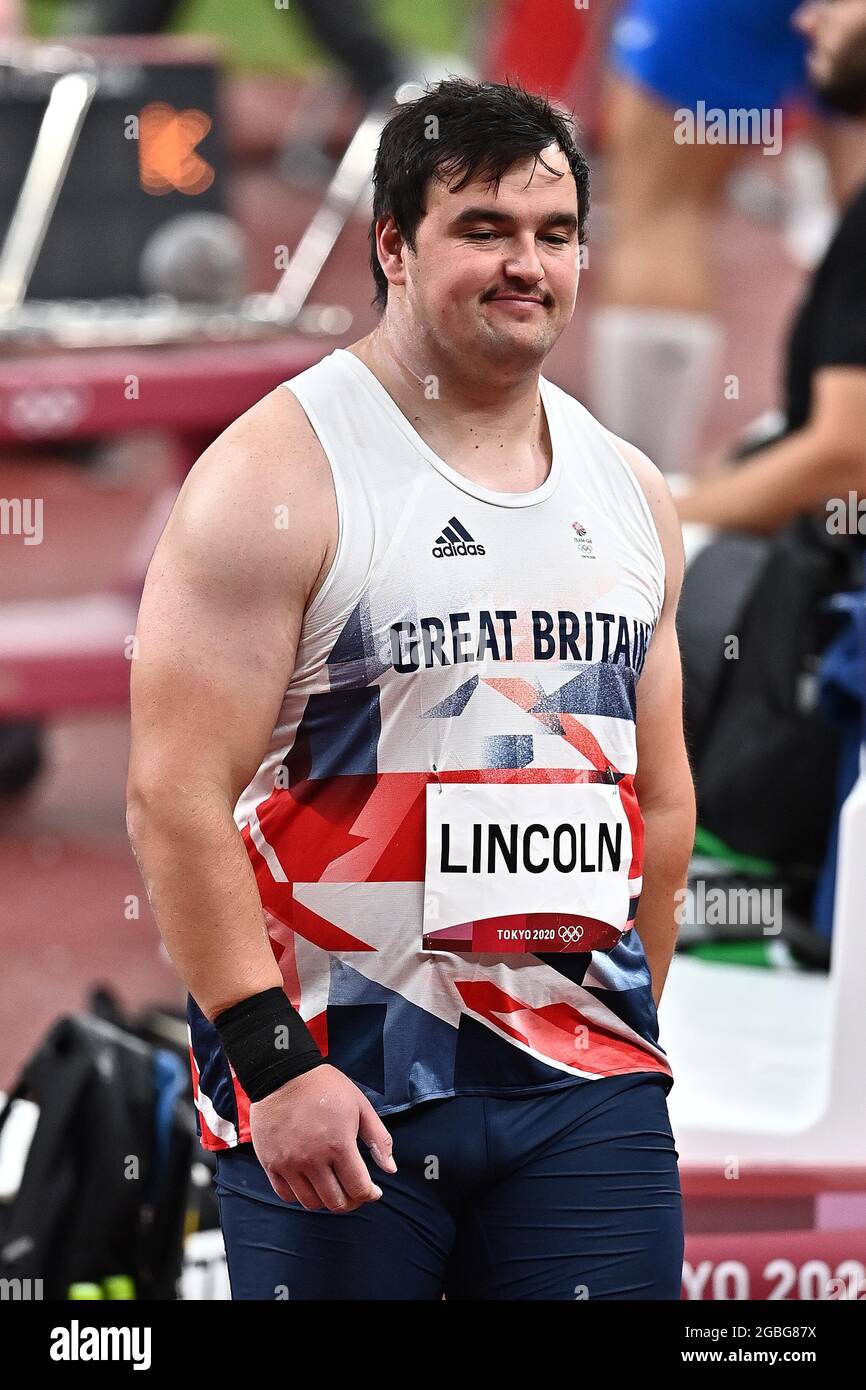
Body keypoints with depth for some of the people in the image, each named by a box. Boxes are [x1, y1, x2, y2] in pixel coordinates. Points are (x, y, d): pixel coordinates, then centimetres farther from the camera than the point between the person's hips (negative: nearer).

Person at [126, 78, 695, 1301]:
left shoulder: (629, 493, 12)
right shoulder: (279, 476, -7)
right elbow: (177, 798, -12)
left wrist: (635, 1015, 16)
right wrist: (274, 1064, -17)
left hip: (586, 1086, 5)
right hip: (334, 1082, -5)